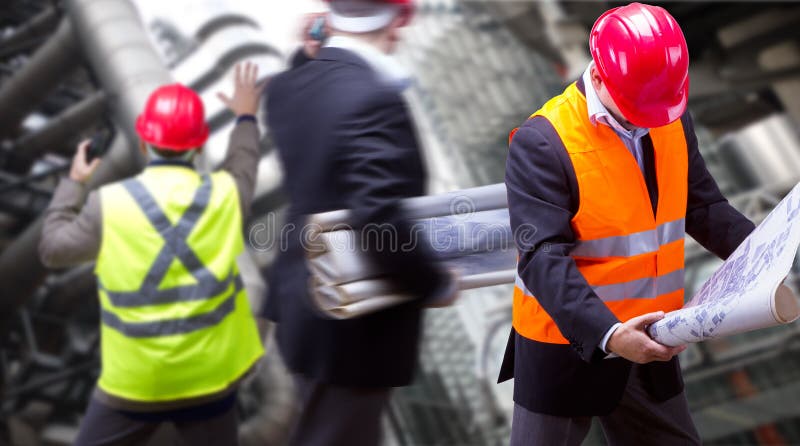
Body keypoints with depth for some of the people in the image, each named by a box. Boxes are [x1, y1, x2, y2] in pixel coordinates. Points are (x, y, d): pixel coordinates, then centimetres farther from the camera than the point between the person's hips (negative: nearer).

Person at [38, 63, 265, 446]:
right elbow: (243, 164, 19)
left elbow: (53, 249, 3)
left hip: (133, 381, -2)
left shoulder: (110, 203, -12)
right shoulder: (224, 195, -5)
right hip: (209, 375, 2)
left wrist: (73, 183, 16)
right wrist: (246, 118, 37)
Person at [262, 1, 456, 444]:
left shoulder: (288, 87, 0)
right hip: (355, 325, -8)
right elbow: (378, 218, -33)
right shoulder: (374, 98, -25)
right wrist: (435, 284, -17)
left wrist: (309, 56, 7)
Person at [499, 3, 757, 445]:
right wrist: (606, 332, -38)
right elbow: (544, 256, -26)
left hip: (647, 339, 6)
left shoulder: (674, 122, 0)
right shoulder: (541, 143, -21)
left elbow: (702, 206, 7)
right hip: (567, 343, -6)